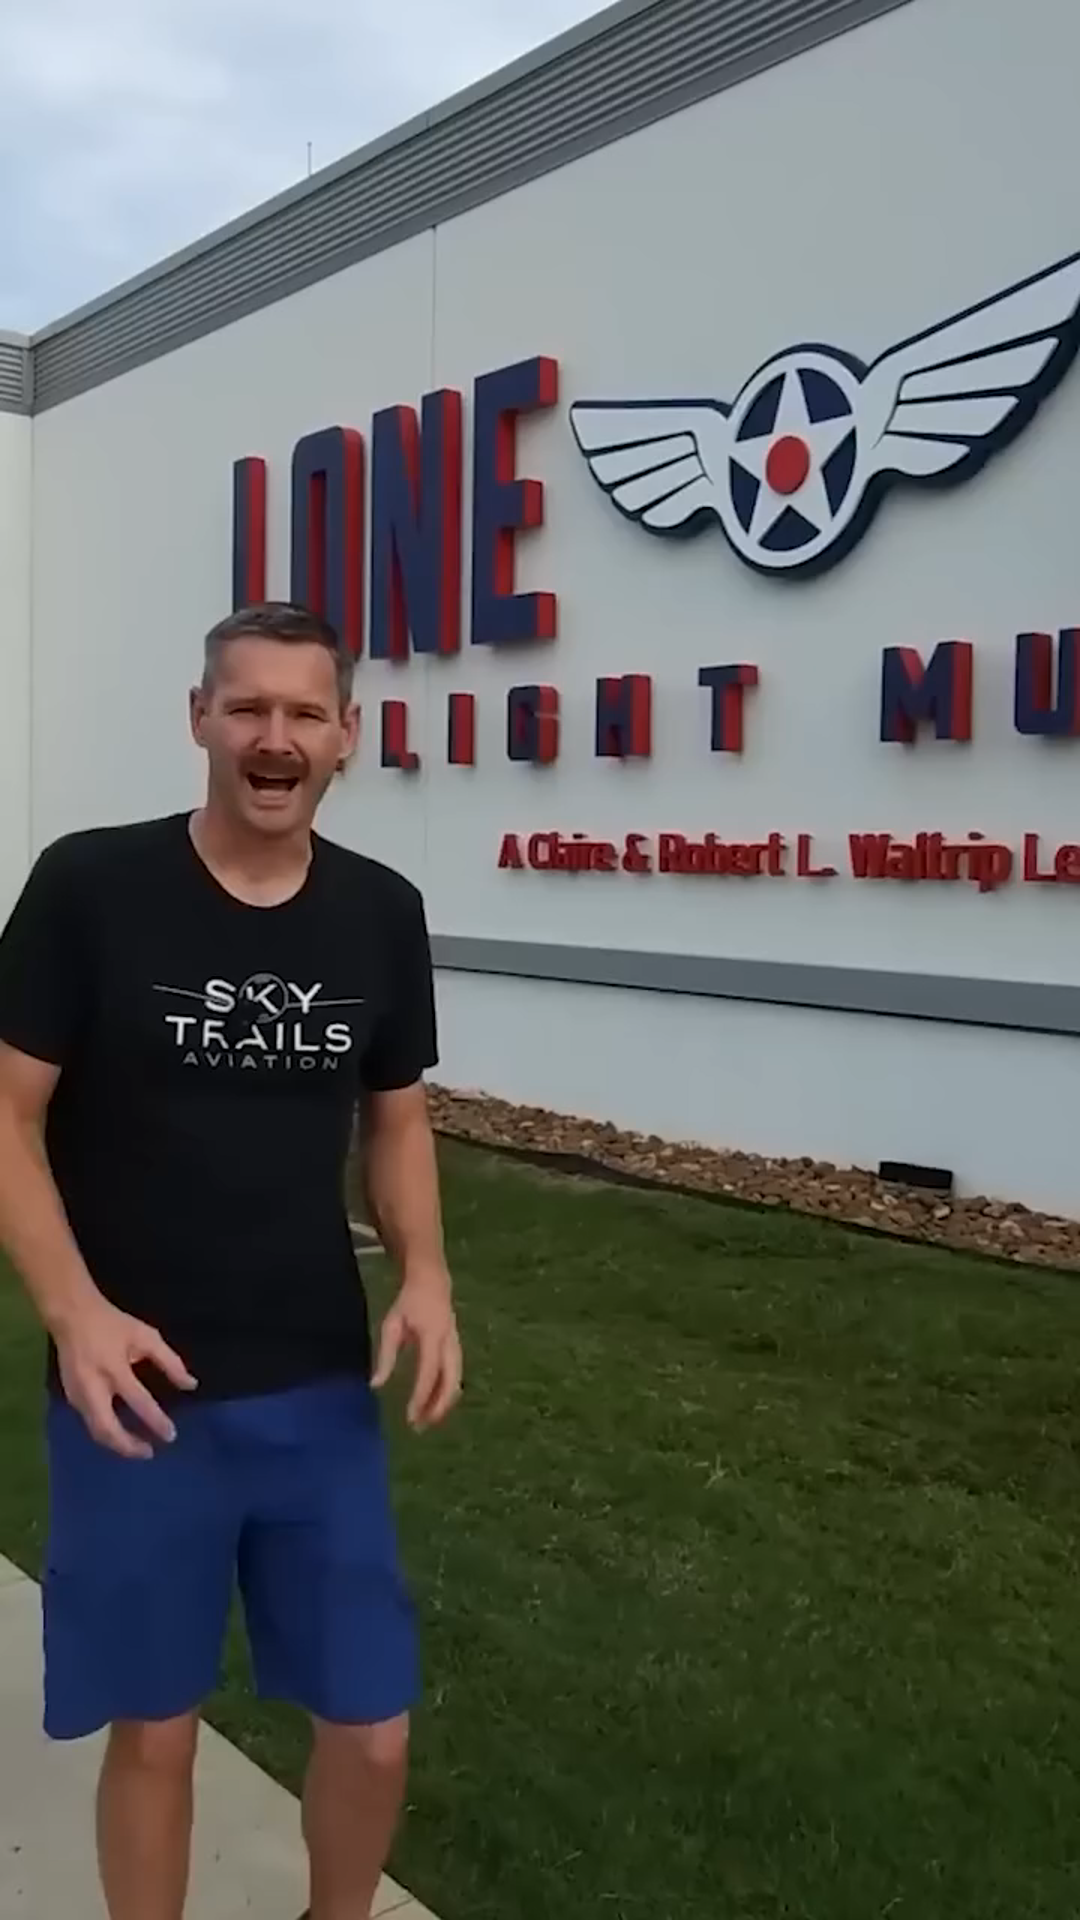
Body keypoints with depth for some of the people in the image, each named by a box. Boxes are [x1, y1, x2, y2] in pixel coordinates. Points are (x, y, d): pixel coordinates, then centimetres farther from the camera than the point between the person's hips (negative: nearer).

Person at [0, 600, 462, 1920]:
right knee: (154, 1729, 12)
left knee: (372, 1733, 13)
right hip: (141, 1394, -3)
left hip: (321, 1390, 4)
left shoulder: (383, 912, 1)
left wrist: (425, 1276, -6)